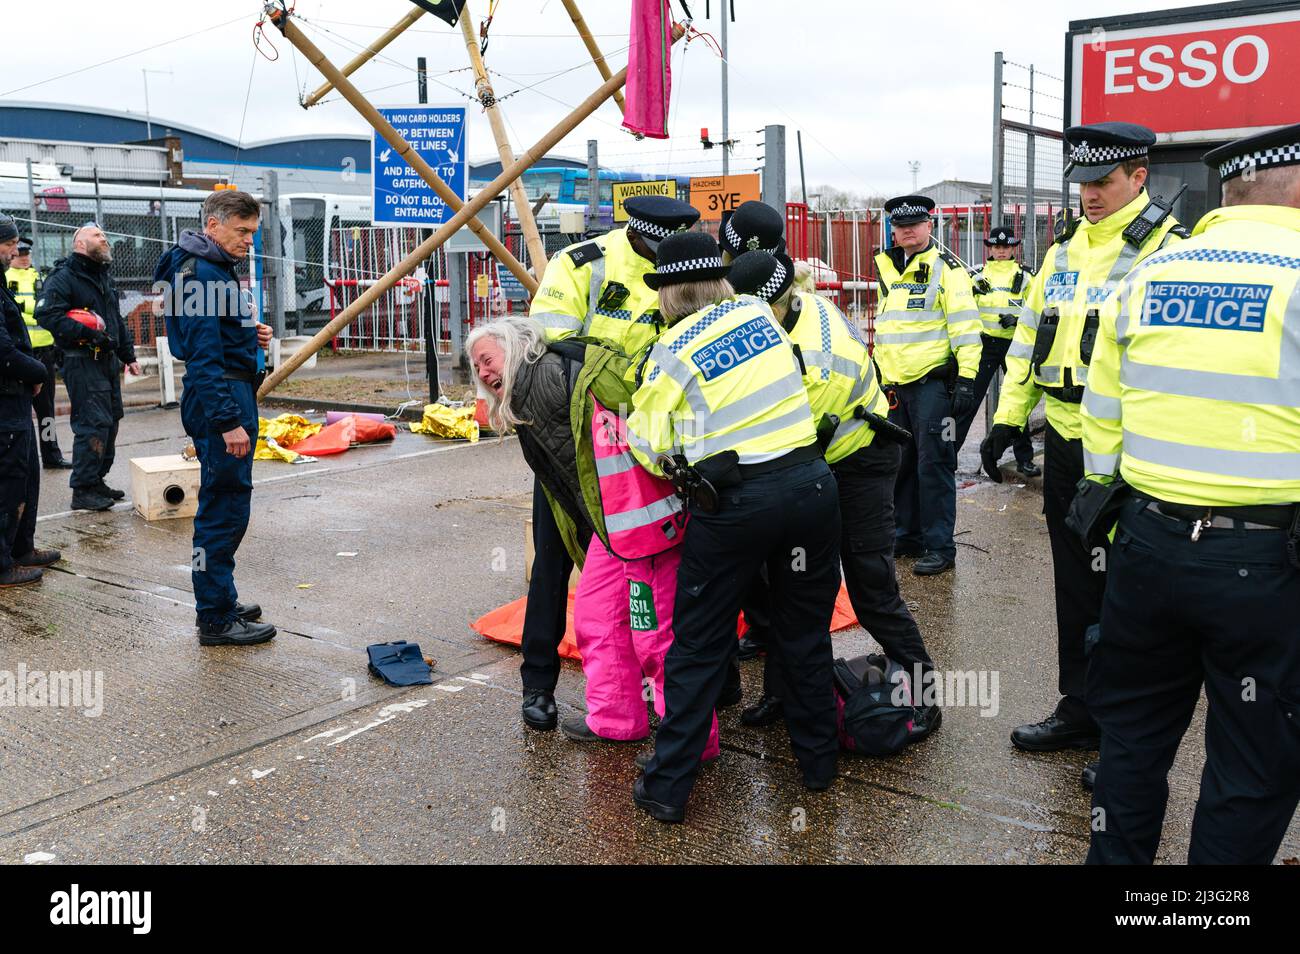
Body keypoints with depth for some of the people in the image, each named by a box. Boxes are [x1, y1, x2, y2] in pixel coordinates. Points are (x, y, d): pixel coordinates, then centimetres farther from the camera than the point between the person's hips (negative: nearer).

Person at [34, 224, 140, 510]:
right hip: (82, 362, -9)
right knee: (93, 424, -12)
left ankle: (97, 480, 23)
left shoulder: (105, 278, 19)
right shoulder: (63, 277, -9)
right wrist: (88, 333, -25)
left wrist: (128, 355, 24)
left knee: (110, 421, 12)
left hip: (108, 360, 9)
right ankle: (83, 490, -5)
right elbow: (46, 314, -22)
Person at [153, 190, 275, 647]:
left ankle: (219, 599, 29)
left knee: (223, 504, 18)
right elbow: (204, 355, -22)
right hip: (222, 398, -11)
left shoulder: (217, 268, 17)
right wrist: (228, 421, -25)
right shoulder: (200, 273, -15)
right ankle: (215, 620, 1)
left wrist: (252, 334, 8)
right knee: (225, 508, -6)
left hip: (232, 392, 11)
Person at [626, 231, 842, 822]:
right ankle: (818, 762, 32)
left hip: (733, 503, -4)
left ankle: (668, 787, 15)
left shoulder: (671, 353, -5)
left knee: (699, 647, 8)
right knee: (805, 634, 19)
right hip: (809, 482, 4)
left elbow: (649, 446, -1)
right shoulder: (758, 311, 8)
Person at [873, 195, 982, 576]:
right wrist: (882, 380, 23)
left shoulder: (945, 268, -6)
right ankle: (907, 537, 25)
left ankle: (939, 547, 4)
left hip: (933, 383, -7)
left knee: (934, 465, -4)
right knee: (901, 465, 13)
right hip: (895, 386, 7)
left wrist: (966, 377, -18)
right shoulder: (889, 269, 16)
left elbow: (966, 326, -12)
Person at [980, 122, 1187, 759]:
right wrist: (1007, 418, 15)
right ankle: (1079, 711, 30)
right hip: (1064, 441, 7)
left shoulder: (1165, 250, -9)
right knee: (1075, 586, 16)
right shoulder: (1064, 250, 14)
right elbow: (1029, 335, 19)